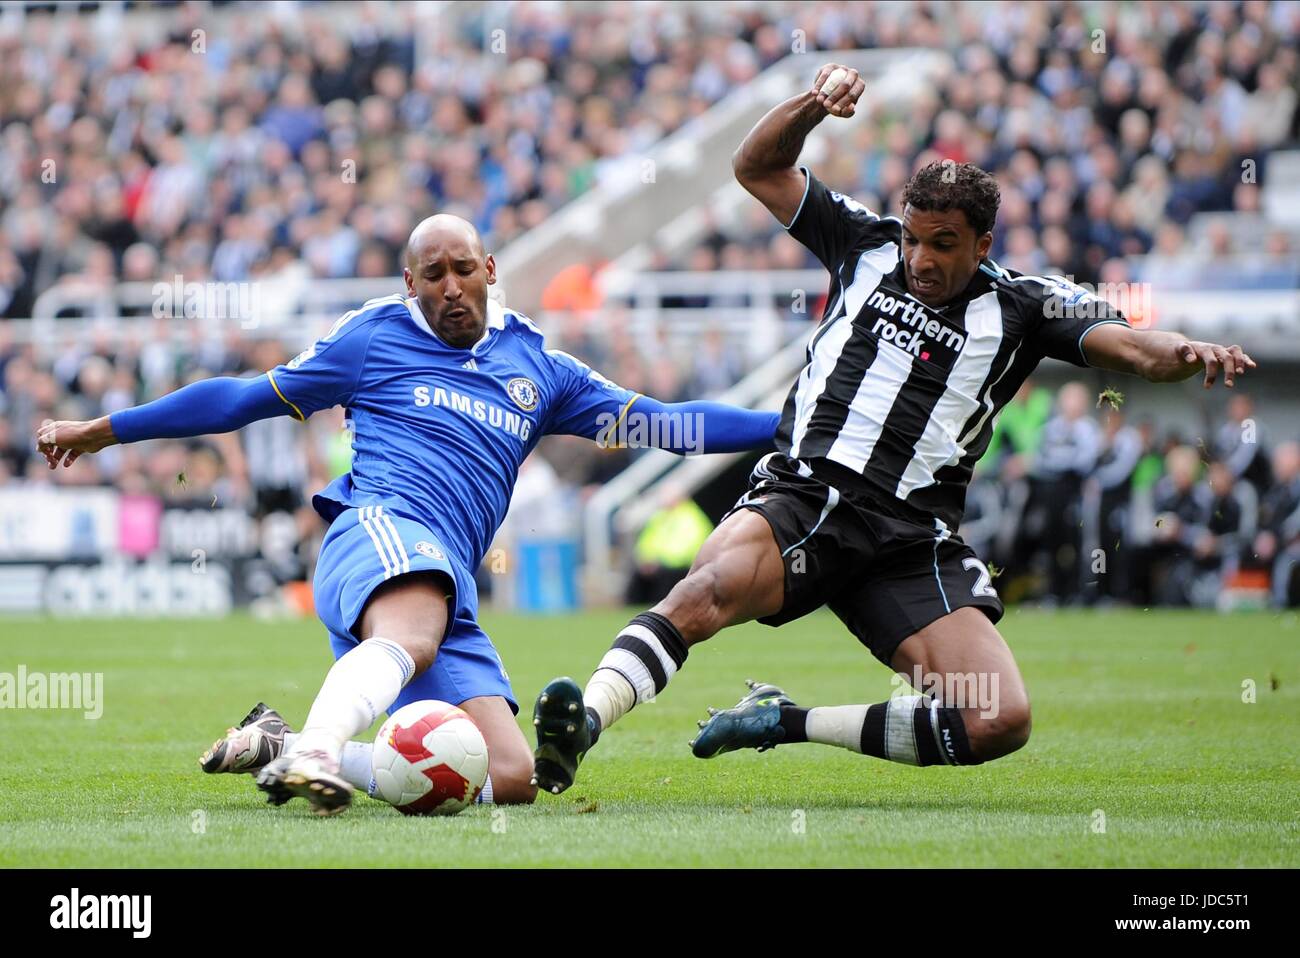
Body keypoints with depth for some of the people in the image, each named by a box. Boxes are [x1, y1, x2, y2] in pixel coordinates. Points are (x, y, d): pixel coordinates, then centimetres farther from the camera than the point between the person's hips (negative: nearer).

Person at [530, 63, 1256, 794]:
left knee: (1001, 721, -17)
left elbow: (1130, 347, 0)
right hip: (802, 496, -1)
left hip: (911, 543, 1)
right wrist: (815, 105, 2)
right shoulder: (868, 246, 16)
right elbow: (759, 168, 20)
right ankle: (583, 723, -49)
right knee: (711, 589, -35)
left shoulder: (1020, 308, 11)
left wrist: (1182, 353, -23)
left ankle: (788, 722, -5)